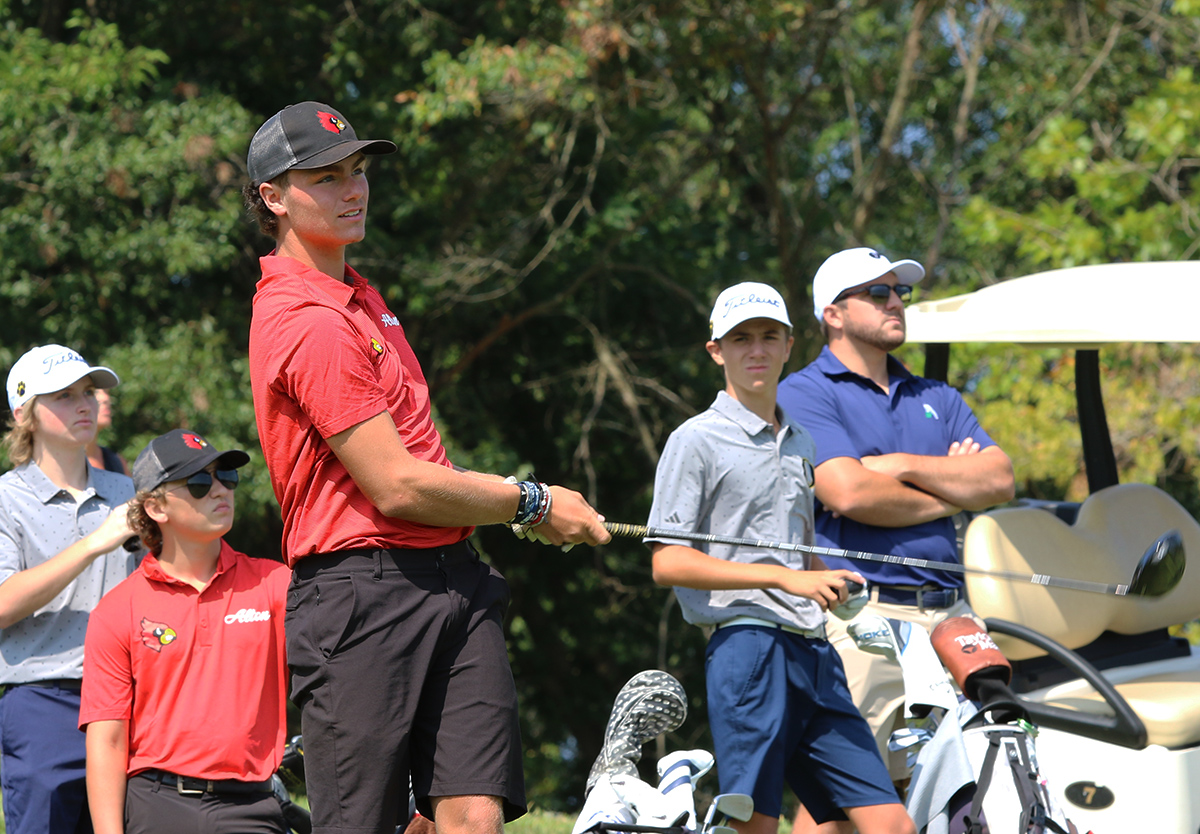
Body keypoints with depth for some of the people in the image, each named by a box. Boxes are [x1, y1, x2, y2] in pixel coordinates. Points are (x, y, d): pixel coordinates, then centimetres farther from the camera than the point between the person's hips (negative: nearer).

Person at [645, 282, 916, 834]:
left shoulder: (800, 442, 22)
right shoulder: (696, 441, 0)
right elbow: (668, 563, -9)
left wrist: (833, 587, 11)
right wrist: (784, 577, -14)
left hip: (813, 650, 7)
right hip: (747, 644, -7)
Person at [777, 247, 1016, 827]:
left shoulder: (937, 400, 23)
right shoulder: (803, 394, 3)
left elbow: (999, 480, 8)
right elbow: (849, 494, -12)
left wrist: (904, 466, -4)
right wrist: (952, 489, 2)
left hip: (949, 613, 6)